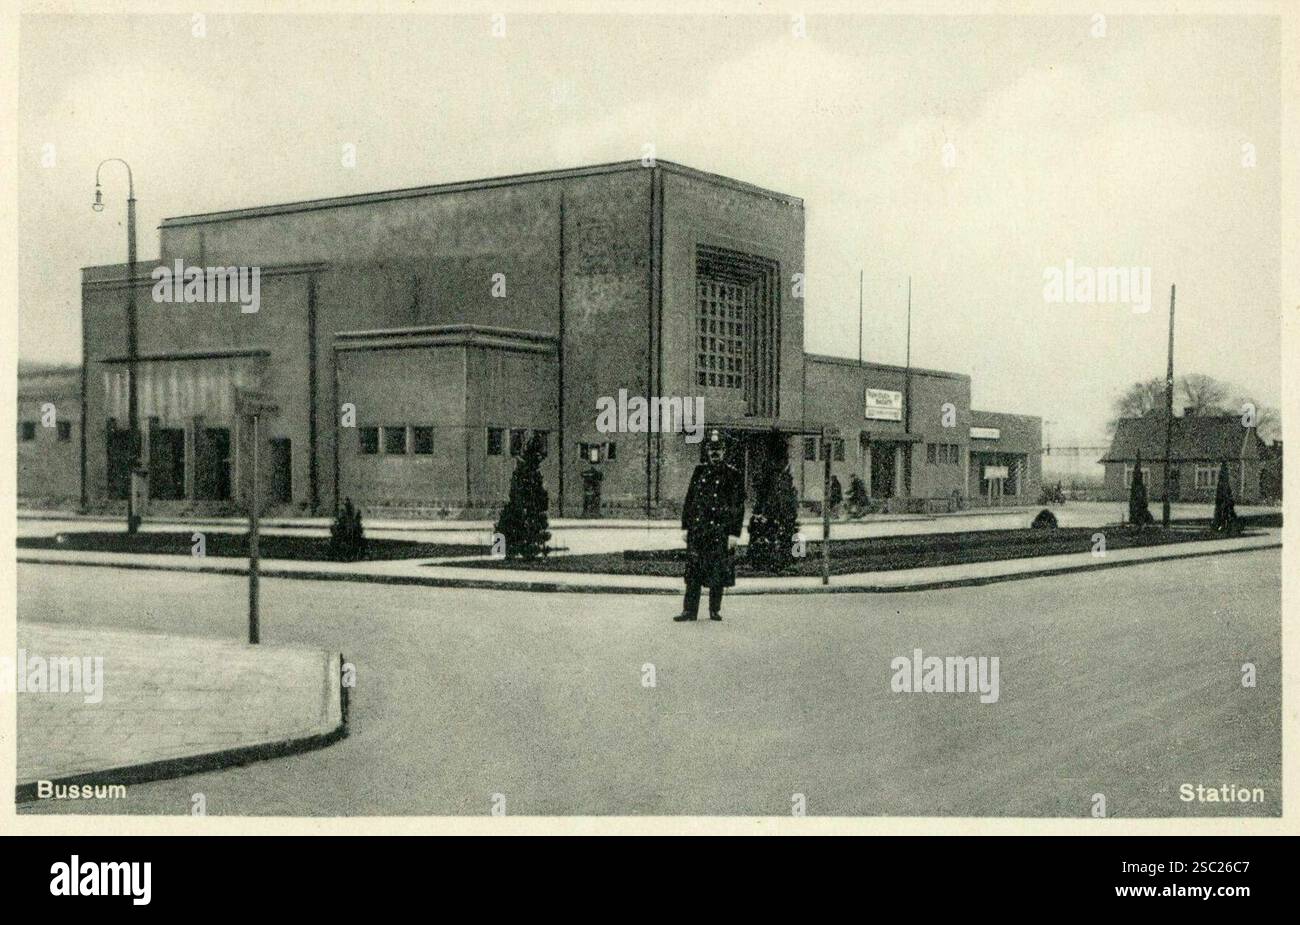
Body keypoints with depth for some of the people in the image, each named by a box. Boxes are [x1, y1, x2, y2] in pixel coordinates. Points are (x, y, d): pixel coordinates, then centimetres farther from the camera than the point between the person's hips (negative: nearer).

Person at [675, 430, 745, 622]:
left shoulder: (733, 475, -1)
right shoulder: (699, 471, 10)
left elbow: (738, 506, -3)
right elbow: (689, 499, 12)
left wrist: (734, 534, -9)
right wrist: (685, 526, 7)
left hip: (721, 531, -3)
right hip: (697, 530, 3)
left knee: (719, 573, 2)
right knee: (693, 570, 2)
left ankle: (715, 610, 14)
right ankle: (690, 610, 5)